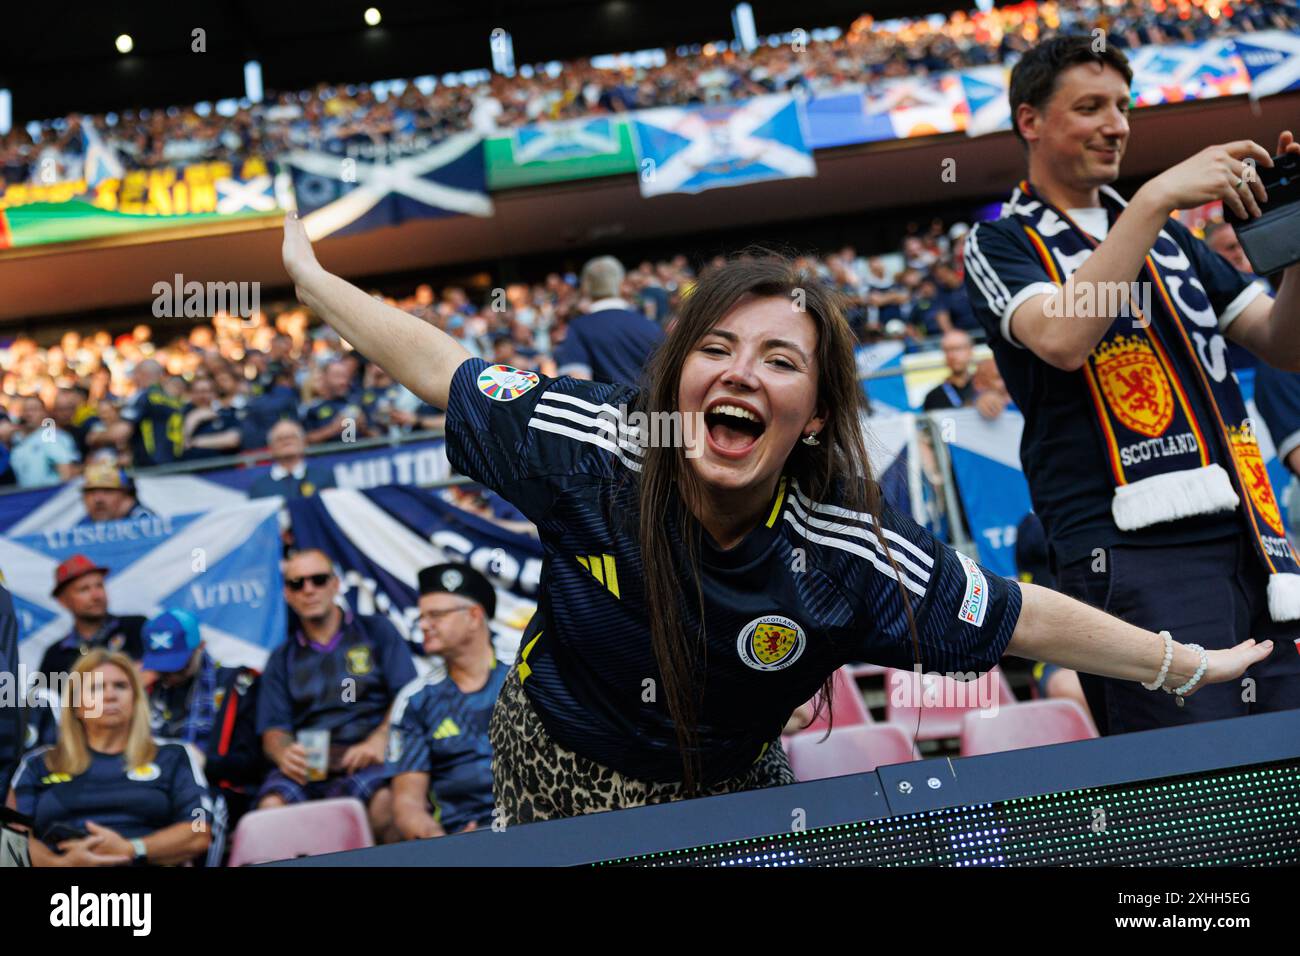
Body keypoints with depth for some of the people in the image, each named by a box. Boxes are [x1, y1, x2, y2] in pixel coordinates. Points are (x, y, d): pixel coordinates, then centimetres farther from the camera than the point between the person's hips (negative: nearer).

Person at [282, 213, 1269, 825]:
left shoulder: (853, 555, -27)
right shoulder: (586, 443, -27)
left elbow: (1025, 620, -15)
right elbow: (440, 365, -12)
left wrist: (1189, 664, -8)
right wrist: (312, 280, -4)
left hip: (727, 795, 1)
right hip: (557, 771, 0)